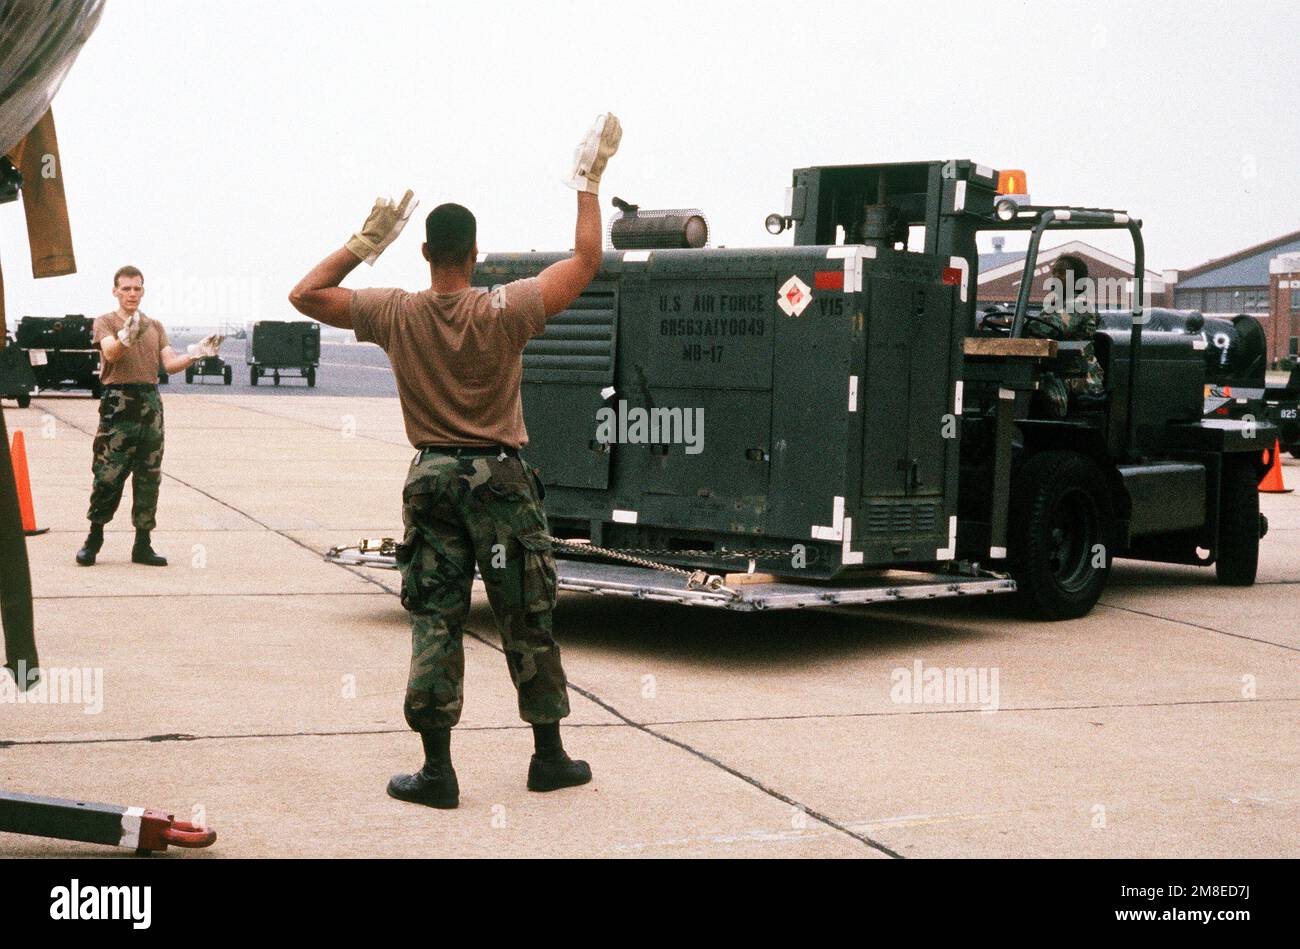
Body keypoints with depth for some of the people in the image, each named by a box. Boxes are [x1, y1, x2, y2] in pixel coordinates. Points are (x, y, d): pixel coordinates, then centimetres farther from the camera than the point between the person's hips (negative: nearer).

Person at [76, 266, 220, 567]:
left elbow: (169, 363, 7)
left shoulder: (155, 326, 19)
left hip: (151, 402, 5)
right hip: (118, 403, -5)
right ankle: (94, 539, 5)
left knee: (149, 478, 5)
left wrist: (195, 355, -12)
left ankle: (142, 545, 10)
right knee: (108, 475, -7)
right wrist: (126, 338, -38)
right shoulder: (105, 322, 4)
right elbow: (110, 352, -16)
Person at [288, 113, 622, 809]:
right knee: (526, 621, 9)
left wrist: (366, 240, 8)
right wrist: (587, 182, 5)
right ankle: (549, 756, 19)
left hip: (432, 478, 1)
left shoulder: (395, 316, -5)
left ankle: (437, 771, 3)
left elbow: (306, 294, 7)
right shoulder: (504, 312, -11)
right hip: (502, 478, -1)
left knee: (434, 623, 4)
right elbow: (585, 261, -3)